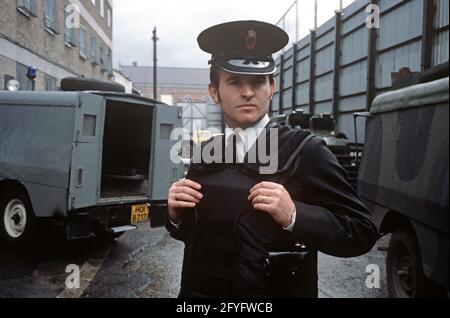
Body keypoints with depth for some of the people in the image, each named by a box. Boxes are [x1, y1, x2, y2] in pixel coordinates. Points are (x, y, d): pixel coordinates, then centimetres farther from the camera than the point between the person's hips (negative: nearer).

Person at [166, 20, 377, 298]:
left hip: (276, 292, -4)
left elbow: (362, 234, -16)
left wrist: (293, 216, -30)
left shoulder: (305, 150, -15)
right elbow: (195, 231, 10)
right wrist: (177, 215, -11)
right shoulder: (206, 154, 0)